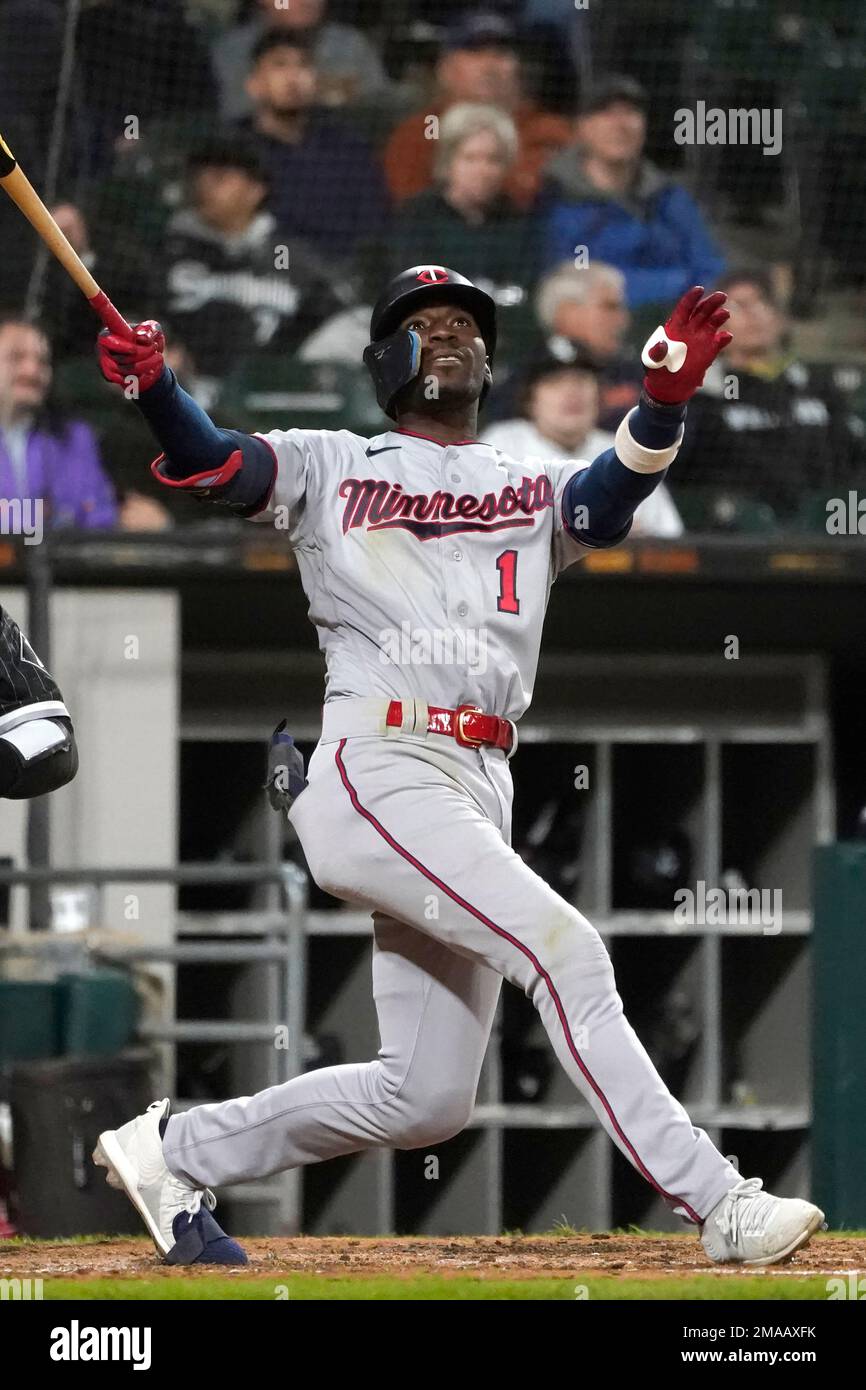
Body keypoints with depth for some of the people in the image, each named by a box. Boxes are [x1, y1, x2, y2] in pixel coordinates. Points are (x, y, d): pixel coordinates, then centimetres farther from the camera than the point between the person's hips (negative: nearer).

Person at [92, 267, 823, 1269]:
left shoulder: (536, 492, 21)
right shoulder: (330, 469, 13)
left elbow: (614, 492, 0)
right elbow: (208, 463, -2)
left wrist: (666, 400, -21)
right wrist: (153, 385, -24)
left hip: (480, 793, 6)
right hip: (377, 768, -6)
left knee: (427, 1099, 4)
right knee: (566, 952, -21)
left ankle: (177, 1151, 20)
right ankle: (716, 1205, -23)